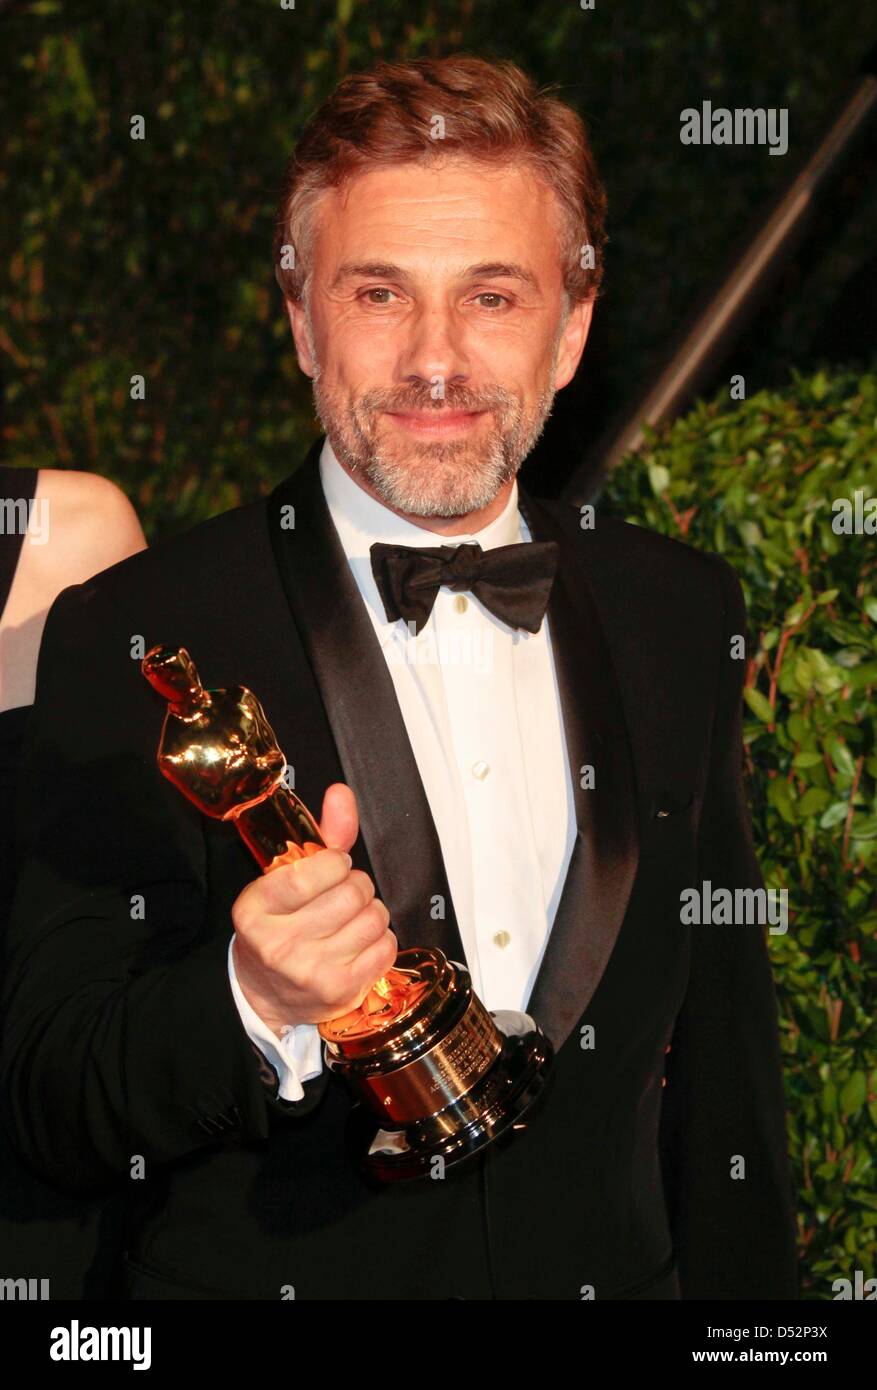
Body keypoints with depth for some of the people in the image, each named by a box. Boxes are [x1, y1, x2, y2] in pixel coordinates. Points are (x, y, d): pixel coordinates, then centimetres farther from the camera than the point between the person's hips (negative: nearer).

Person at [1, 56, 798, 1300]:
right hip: (260, 1284, -3)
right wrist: (256, 1011, -30)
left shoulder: (684, 615, 0)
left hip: (614, 1272, 4)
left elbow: (721, 1045, 7)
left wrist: (747, 1290, 1)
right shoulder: (132, 638, -12)